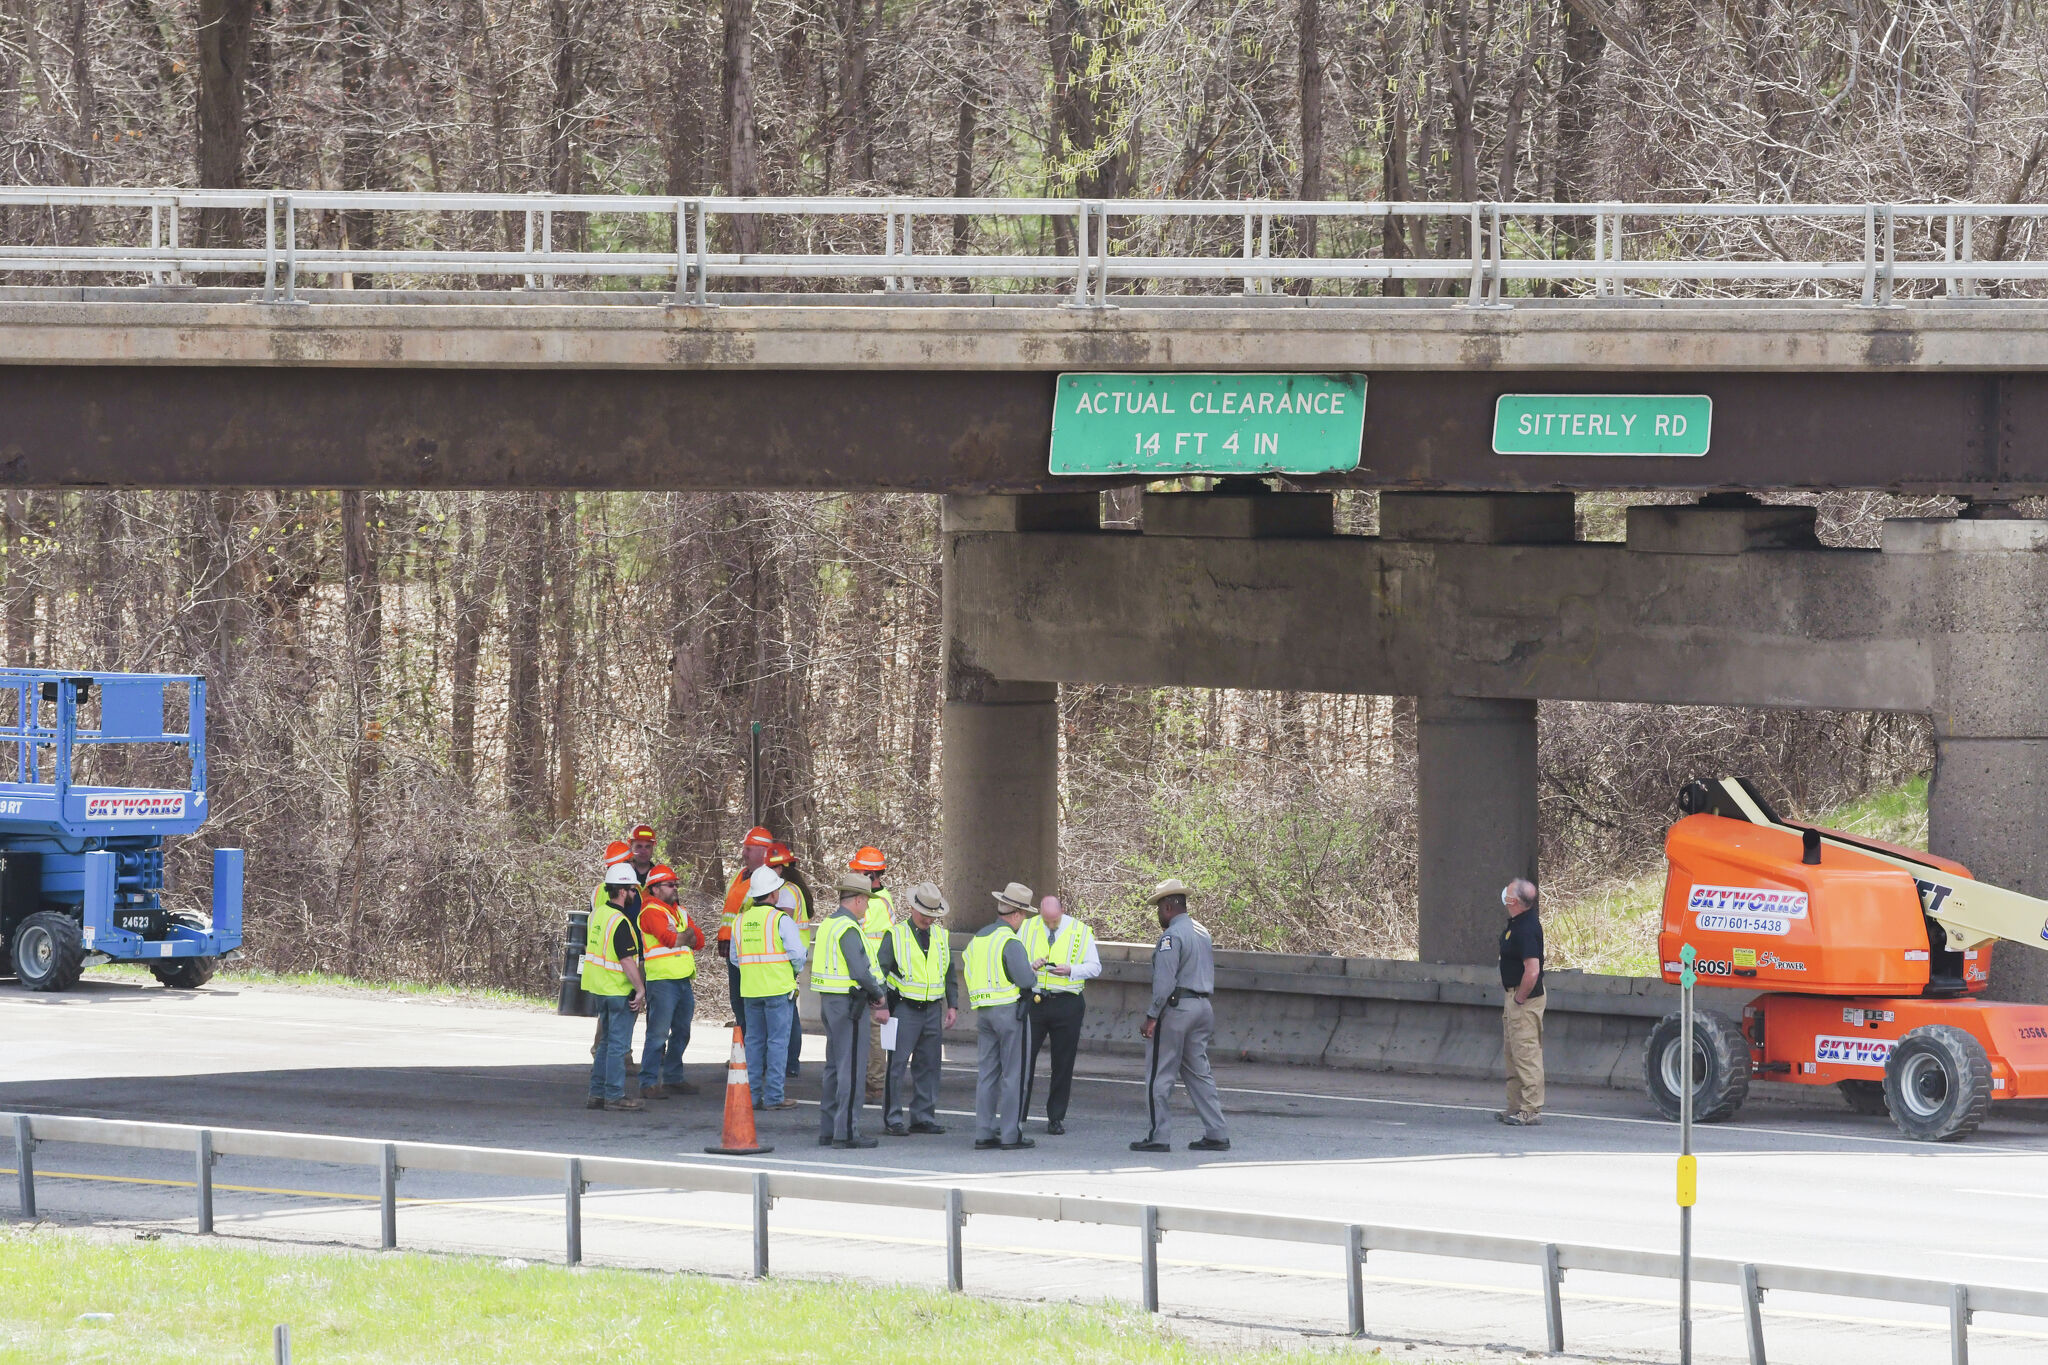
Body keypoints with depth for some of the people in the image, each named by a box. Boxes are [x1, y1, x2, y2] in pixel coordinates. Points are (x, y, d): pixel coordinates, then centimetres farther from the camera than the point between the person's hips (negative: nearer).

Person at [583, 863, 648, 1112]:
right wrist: (640, 989, -17)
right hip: (618, 989, -9)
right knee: (618, 1044, -3)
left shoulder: (597, 914, 9)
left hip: (598, 987, 9)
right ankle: (614, 1095, -1)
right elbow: (627, 960, -22)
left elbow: (587, 946, 20)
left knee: (608, 1042, 16)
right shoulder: (619, 922, -19)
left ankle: (597, 1093, 17)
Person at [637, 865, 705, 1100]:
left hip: (684, 981, 8)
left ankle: (673, 1078, 24)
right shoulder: (651, 911, -7)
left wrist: (678, 936, -8)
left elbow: (699, 940, 9)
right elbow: (669, 939, -19)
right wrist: (686, 935, 0)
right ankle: (649, 1084, -10)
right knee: (658, 1034, -10)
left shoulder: (680, 912, 18)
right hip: (662, 981, -8)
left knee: (681, 1034, 14)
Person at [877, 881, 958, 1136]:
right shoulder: (896, 935, -3)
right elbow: (880, 970, -4)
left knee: (928, 1065, 7)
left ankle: (923, 1116, 15)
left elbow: (950, 973, 19)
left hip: (933, 1010, 5)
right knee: (897, 1065, -5)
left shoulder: (942, 936, 12)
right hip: (904, 1008, -5)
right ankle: (893, 1120, -2)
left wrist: (952, 1005, 12)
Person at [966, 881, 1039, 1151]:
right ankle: (1010, 1135, -1)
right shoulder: (1010, 941, -14)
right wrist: (1034, 974, 5)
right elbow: (1026, 980, -20)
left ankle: (983, 1133, 8)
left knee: (986, 1072, 9)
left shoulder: (978, 939, 11)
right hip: (1009, 1008, -7)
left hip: (983, 1012, 7)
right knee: (1013, 1074, -1)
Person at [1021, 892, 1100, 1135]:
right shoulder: (1028, 928, 6)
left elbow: (1095, 967, 3)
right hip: (1033, 1002, 0)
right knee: (1024, 1058, -6)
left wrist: (1070, 970, -15)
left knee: (1063, 1063, 3)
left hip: (1066, 1004, 0)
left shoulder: (1081, 932, 3)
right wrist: (1031, 966, -14)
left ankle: (1056, 1118, 12)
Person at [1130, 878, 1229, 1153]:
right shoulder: (1202, 933, 15)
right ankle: (1216, 1134, 9)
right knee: (1198, 1072, 13)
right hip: (1203, 1005, 9)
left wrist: (1152, 1016, -16)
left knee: (1159, 1076, -2)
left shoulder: (1171, 936, -13)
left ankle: (1157, 1137, -2)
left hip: (1176, 1007, -9)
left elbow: (1164, 981, -19)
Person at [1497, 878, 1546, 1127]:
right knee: (1512, 1051, 16)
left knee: (1526, 1053, -8)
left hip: (1524, 998, -11)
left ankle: (1531, 1110, -6)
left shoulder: (1526, 929, -24)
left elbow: (1532, 971, -30)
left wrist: (1519, 999, -18)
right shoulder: (1517, 923, 8)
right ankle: (1516, 1107, 23)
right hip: (1515, 995, 11)